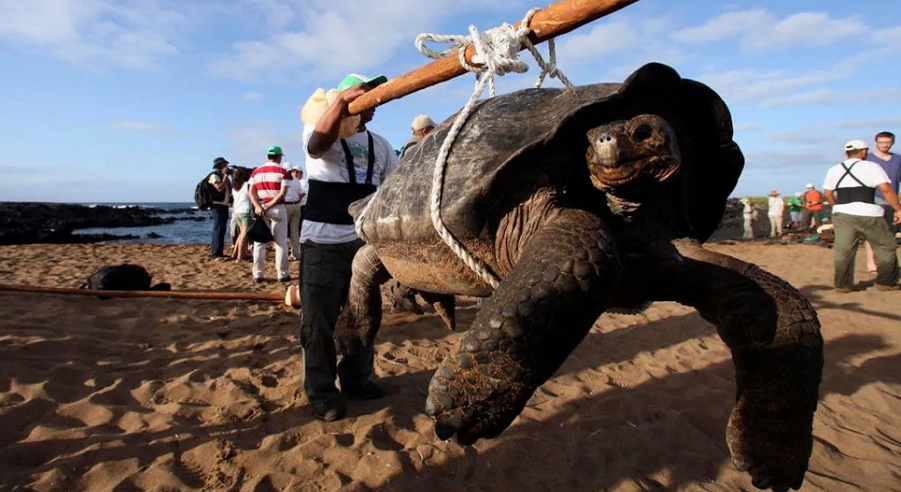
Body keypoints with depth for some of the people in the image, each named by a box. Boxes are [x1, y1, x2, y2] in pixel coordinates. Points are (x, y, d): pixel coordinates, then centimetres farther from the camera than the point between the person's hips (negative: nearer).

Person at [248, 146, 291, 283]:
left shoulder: (256, 172, 11)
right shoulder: (282, 171, -1)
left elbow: (251, 192, 0)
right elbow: (283, 193, -13)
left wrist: (258, 207, -11)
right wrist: (269, 206, -11)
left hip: (260, 209, 3)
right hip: (278, 209, -3)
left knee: (259, 242, 8)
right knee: (281, 243, 2)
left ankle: (258, 275, 8)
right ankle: (282, 274, 2)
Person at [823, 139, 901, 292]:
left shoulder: (834, 170, 13)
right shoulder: (871, 167, -1)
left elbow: (828, 194, 17)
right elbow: (886, 189, -10)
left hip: (842, 215, 4)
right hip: (867, 214, -4)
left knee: (843, 251, 4)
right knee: (885, 247, 12)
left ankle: (842, 284, 6)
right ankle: (886, 282, 17)